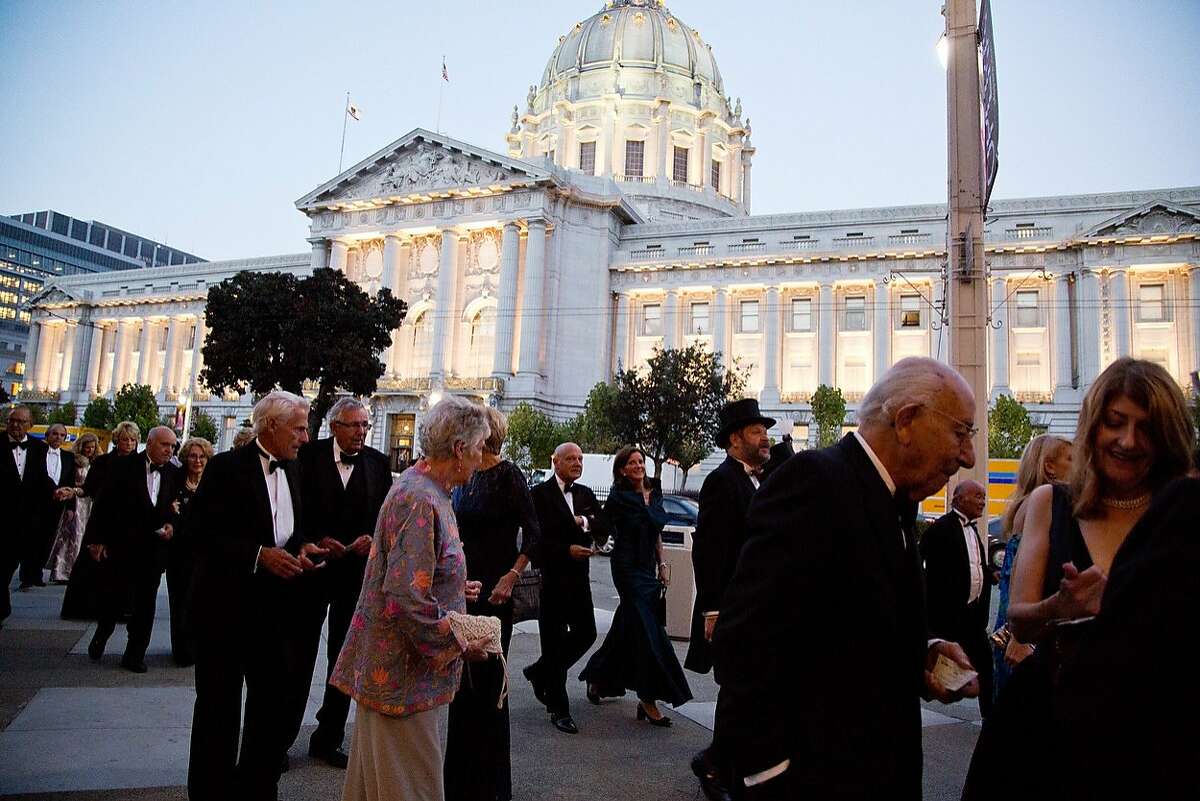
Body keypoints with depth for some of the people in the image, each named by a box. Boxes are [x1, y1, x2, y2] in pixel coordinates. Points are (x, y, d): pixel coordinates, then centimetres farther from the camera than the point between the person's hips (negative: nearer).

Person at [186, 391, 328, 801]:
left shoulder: (292, 469, 9)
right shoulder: (227, 467, -11)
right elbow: (201, 531, -17)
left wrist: (302, 548, -2)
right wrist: (259, 555, -23)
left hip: (275, 604, 6)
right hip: (225, 604, -6)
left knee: (286, 698, 9)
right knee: (219, 706, 9)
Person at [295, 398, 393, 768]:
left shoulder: (377, 462, 3)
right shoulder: (309, 455, -5)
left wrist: (372, 537, -13)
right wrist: (318, 540, -16)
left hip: (357, 569, 3)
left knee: (345, 655, 10)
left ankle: (328, 738, 23)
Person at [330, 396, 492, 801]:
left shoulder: (416, 486, 8)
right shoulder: (423, 502, -24)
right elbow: (407, 599, -28)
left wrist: (456, 588, 8)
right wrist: (458, 643, -17)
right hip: (408, 673, -10)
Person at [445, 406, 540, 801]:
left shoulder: (507, 474, -12)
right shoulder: (466, 476, 9)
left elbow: (532, 534, -14)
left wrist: (510, 578, -22)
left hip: (493, 590, -7)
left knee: (486, 680, 2)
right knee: (463, 678, 15)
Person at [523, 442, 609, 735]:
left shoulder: (586, 494, 11)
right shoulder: (540, 494, -8)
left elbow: (604, 530, 4)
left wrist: (585, 522, -13)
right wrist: (567, 550, -21)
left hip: (578, 577, 7)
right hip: (551, 578, -7)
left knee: (586, 634, 10)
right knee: (555, 641, 1)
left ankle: (539, 672, 34)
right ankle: (559, 709, 13)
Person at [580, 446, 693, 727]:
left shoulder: (654, 493, 10)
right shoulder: (618, 497, -9)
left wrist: (662, 564, 14)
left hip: (648, 567, 7)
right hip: (628, 568, -7)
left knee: (627, 629, 15)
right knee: (647, 631, -8)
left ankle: (597, 678, 34)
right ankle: (648, 699, -1)